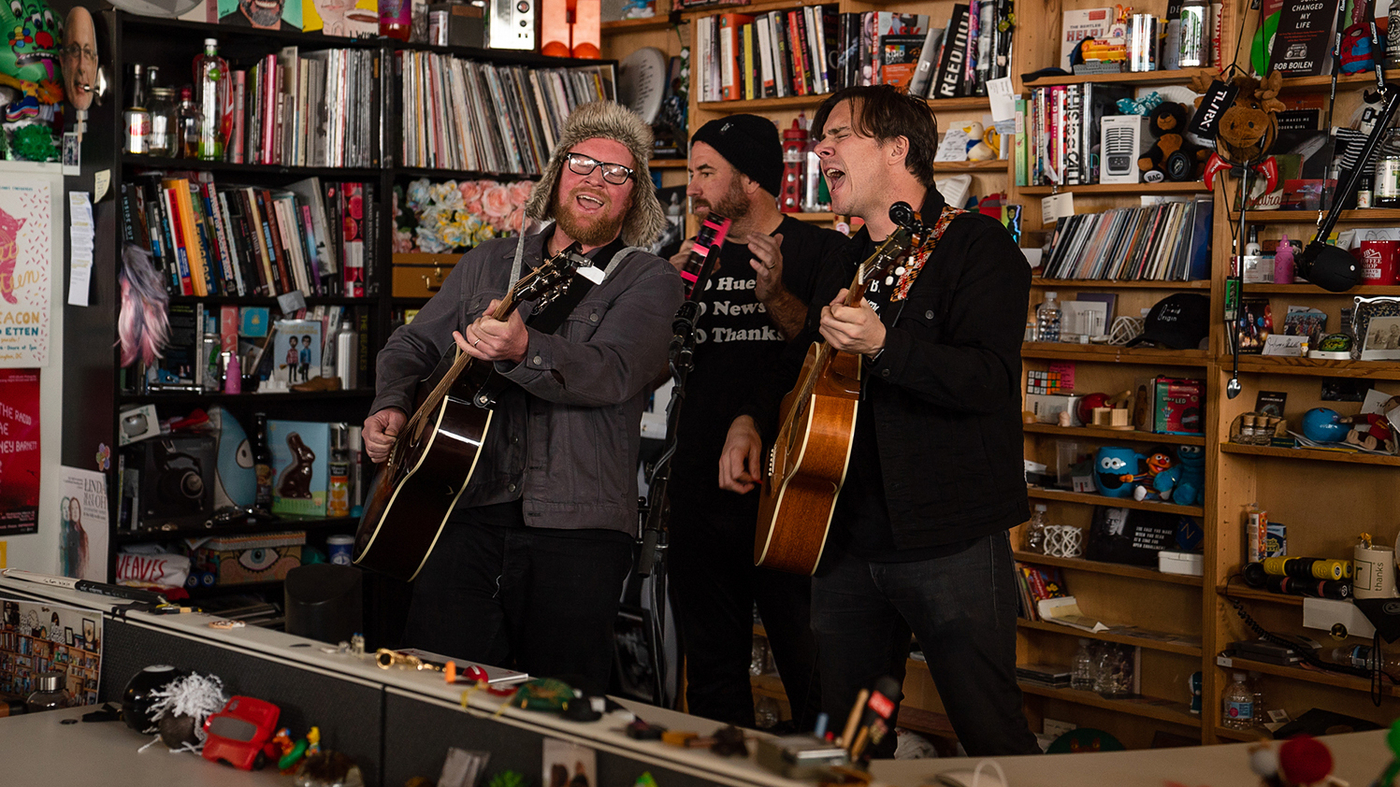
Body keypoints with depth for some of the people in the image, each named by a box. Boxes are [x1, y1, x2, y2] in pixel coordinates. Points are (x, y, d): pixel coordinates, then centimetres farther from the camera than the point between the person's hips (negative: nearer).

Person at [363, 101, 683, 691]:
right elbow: (411, 345, 26)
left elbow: (613, 374, -15)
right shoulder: (488, 263, 18)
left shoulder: (650, 281, 3)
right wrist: (391, 405, 5)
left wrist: (522, 351, -32)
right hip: (469, 509, 3)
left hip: (576, 524, -3)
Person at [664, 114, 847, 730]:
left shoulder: (821, 253, -2)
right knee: (712, 666, 13)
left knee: (813, 672, -3)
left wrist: (776, 298, -22)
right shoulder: (696, 260, 13)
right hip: (701, 489, 5)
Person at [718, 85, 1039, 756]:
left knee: (992, 738, -4)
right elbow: (801, 360, 30)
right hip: (845, 540, 7)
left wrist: (882, 345, -32)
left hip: (951, 542, -7)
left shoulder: (976, 245, -7)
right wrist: (753, 418, 12)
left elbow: (990, 380, -20)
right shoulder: (846, 261, 16)